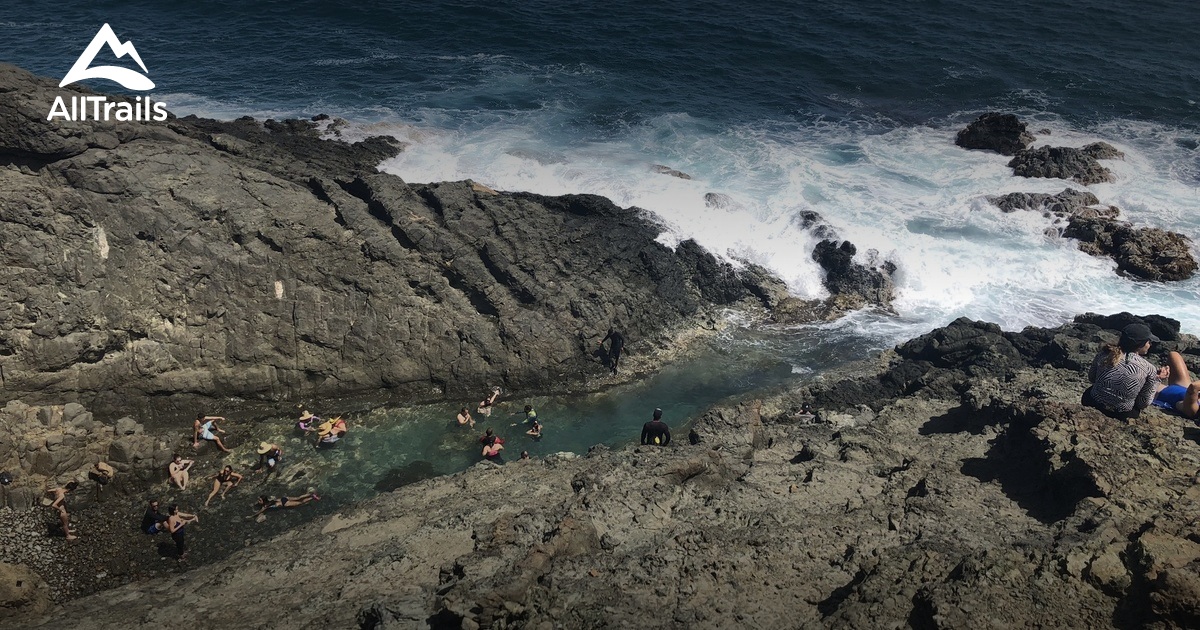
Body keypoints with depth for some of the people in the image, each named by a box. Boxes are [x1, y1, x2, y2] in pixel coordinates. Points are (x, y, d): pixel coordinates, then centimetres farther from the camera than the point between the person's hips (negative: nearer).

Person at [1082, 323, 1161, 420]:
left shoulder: (1105, 354, -13)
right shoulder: (1150, 370, -16)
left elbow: (1091, 378, 4)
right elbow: (1144, 404, -7)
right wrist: (1156, 379, 3)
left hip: (1092, 406, 1)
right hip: (1122, 417, -1)